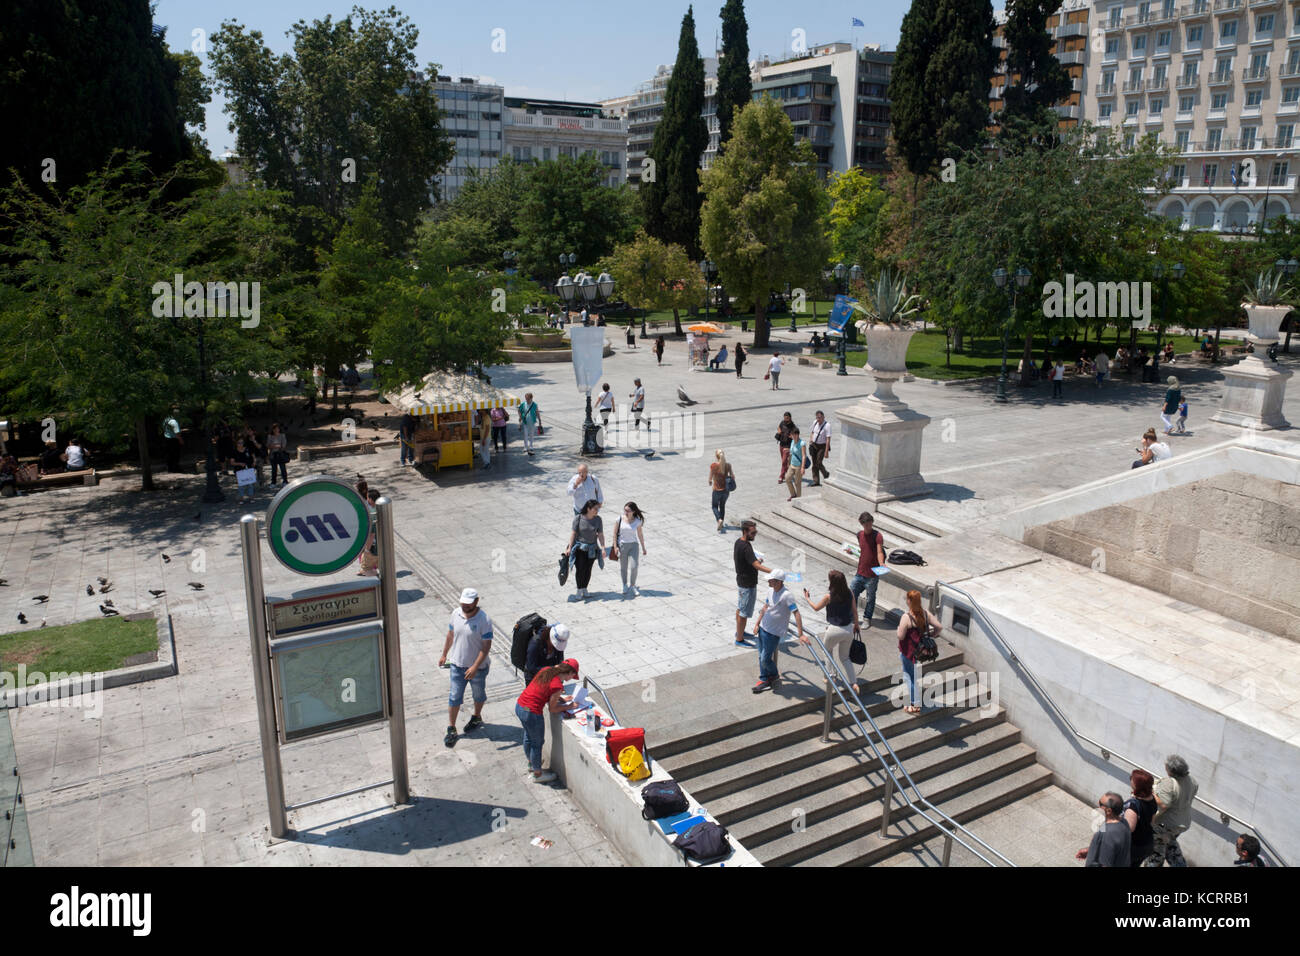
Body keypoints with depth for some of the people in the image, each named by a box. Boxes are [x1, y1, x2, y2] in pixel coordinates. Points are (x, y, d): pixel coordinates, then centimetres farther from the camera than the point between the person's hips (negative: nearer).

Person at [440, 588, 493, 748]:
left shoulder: (484, 620, -23)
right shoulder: (456, 614, -8)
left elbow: (486, 646, -21)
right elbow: (450, 635, 8)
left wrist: (475, 667, -25)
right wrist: (444, 655, 15)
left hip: (478, 666, -3)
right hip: (457, 663, 3)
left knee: (479, 694, 19)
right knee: (455, 697, 5)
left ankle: (477, 718, 44)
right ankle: (451, 729, 17)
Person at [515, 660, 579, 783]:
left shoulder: (547, 670, 1)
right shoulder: (557, 685, -21)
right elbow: (552, 709, -10)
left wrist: (560, 698, 15)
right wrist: (568, 706, 2)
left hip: (519, 705, 8)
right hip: (531, 713, -8)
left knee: (528, 737, 30)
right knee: (537, 742, 15)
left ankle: (531, 764, 53)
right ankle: (537, 774, 35)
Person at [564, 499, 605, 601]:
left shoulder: (598, 519, -6)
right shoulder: (578, 518, -14)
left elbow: (600, 535, -4)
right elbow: (573, 533, -11)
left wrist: (603, 548, -10)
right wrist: (569, 547, -12)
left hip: (592, 549, 3)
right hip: (580, 547, -3)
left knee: (588, 570, 9)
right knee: (580, 570, -1)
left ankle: (584, 589, 27)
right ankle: (579, 591, 13)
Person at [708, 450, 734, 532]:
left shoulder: (713, 465, -16)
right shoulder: (728, 465, -7)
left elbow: (710, 478, -8)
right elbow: (733, 477, 1)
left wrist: (710, 482, 15)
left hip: (717, 490, -3)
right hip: (726, 490, 3)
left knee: (715, 507, 15)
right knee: (722, 506, 24)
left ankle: (719, 520, -12)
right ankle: (722, 524, 31)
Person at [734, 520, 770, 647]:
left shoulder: (738, 542, 1)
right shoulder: (746, 547, -29)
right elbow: (757, 565, -36)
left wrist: (755, 561, 9)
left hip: (741, 580, 10)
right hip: (748, 584, -10)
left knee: (740, 608, 24)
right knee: (744, 612, 2)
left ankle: (739, 632, 41)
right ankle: (739, 640, 12)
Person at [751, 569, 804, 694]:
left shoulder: (786, 595, -23)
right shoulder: (771, 591, 2)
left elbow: (797, 614, -24)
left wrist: (801, 635, -27)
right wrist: (757, 623, 14)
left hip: (774, 633, -7)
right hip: (763, 628, 7)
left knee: (766, 659, -2)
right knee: (761, 657, 13)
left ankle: (775, 677, 24)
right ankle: (764, 680, 27)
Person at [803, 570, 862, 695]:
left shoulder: (829, 597, -15)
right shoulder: (849, 593, -4)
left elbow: (816, 608, 1)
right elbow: (855, 611, 6)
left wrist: (807, 598, 18)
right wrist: (856, 625, 21)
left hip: (834, 630, -4)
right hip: (848, 630, 4)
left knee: (827, 650, 27)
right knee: (845, 657, 19)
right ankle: (854, 683, 8)